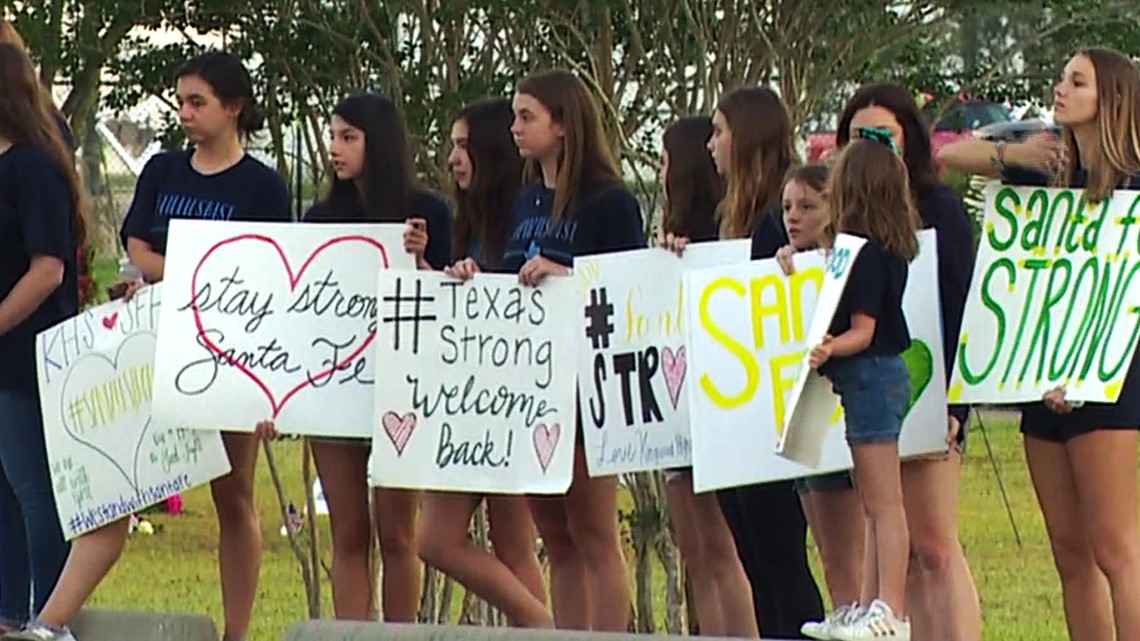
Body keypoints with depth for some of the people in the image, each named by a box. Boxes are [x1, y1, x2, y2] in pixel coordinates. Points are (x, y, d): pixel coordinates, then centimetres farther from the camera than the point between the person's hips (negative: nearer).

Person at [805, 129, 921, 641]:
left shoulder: (865, 253, -16)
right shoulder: (888, 249, 12)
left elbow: (863, 330, -20)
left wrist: (829, 349, -39)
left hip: (871, 374, -11)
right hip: (875, 375, 11)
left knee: (884, 503, -10)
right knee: (873, 503, 14)